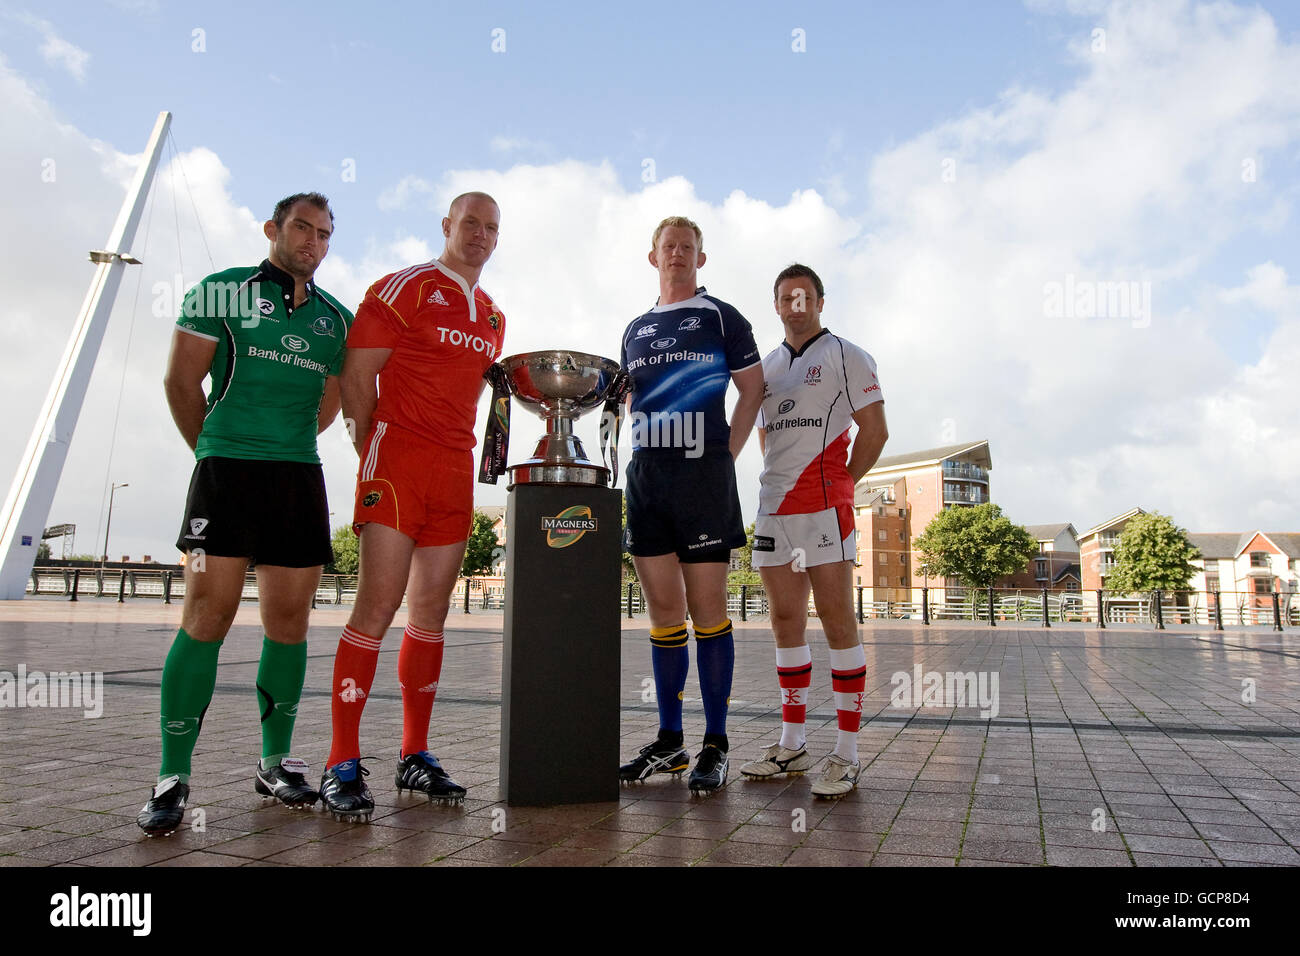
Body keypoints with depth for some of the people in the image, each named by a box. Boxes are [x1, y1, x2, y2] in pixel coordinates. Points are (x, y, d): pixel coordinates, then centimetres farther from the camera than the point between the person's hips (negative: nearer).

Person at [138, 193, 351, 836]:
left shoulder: (335, 317, 16)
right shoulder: (222, 291, 6)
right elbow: (181, 381, 4)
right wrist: (216, 451, 9)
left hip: (301, 475, 4)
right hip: (226, 470, -4)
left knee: (289, 621, 5)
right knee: (206, 616, -9)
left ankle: (275, 762, 17)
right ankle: (173, 776, 0)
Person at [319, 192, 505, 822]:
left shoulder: (492, 315, 20)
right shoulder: (403, 288, 0)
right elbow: (355, 376, -4)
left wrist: (467, 451, 15)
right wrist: (373, 452, -7)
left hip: (455, 471, 6)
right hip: (397, 466, -6)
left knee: (431, 614, 7)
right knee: (378, 607, -11)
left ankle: (415, 756, 15)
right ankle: (342, 764, -3)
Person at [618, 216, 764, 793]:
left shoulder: (722, 318, 6)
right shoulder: (635, 330, 20)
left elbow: (752, 390, 5)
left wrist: (725, 456, -4)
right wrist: (645, 456, 11)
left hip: (702, 475, -5)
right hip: (644, 475, 5)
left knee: (707, 610, -4)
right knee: (663, 611, 7)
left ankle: (715, 746, 5)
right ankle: (668, 743, 15)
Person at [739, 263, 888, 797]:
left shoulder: (847, 357, 3)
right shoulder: (767, 367, 20)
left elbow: (874, 430, -2)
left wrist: (839, 486, -3)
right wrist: (782, 485, 15)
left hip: (824, 507, -6)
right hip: (772, 508, 6)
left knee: (837, 621, -6)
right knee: (786, 621, 8)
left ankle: (846, 754, 0)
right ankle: (792, 745, 17)